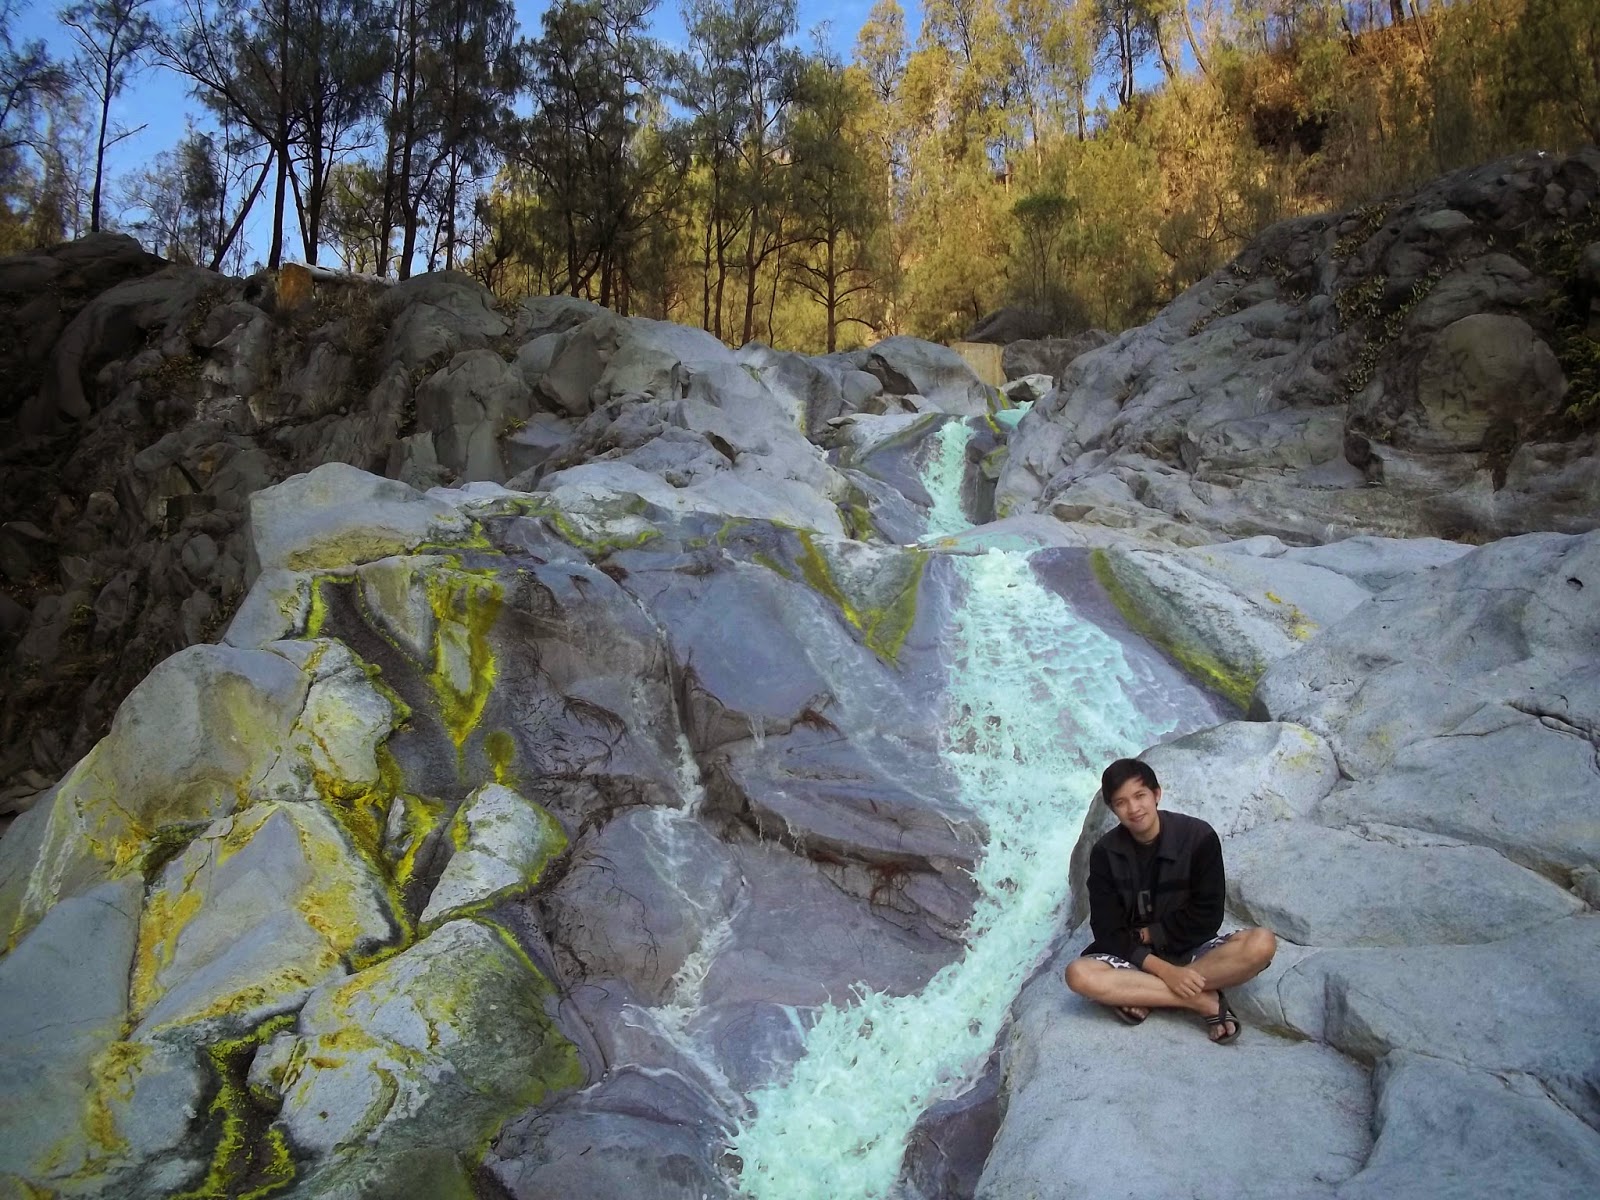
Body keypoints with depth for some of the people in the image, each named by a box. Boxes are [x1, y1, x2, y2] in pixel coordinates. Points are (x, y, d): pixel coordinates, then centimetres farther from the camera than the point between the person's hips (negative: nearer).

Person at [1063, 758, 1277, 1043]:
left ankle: (1139, 995, -24)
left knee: (1262, 943, -30)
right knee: (1079, 974, -31)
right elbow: (1108, 931, -11)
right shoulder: (1105, 854, -8)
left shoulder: (1198, 837, -12)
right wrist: (1162, 969, -24)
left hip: (1192, 950, 0)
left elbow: (1207, 917, -8)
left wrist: (1149, 934, -11)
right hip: (1134, 956, 0)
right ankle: (1204, 1000, -23)